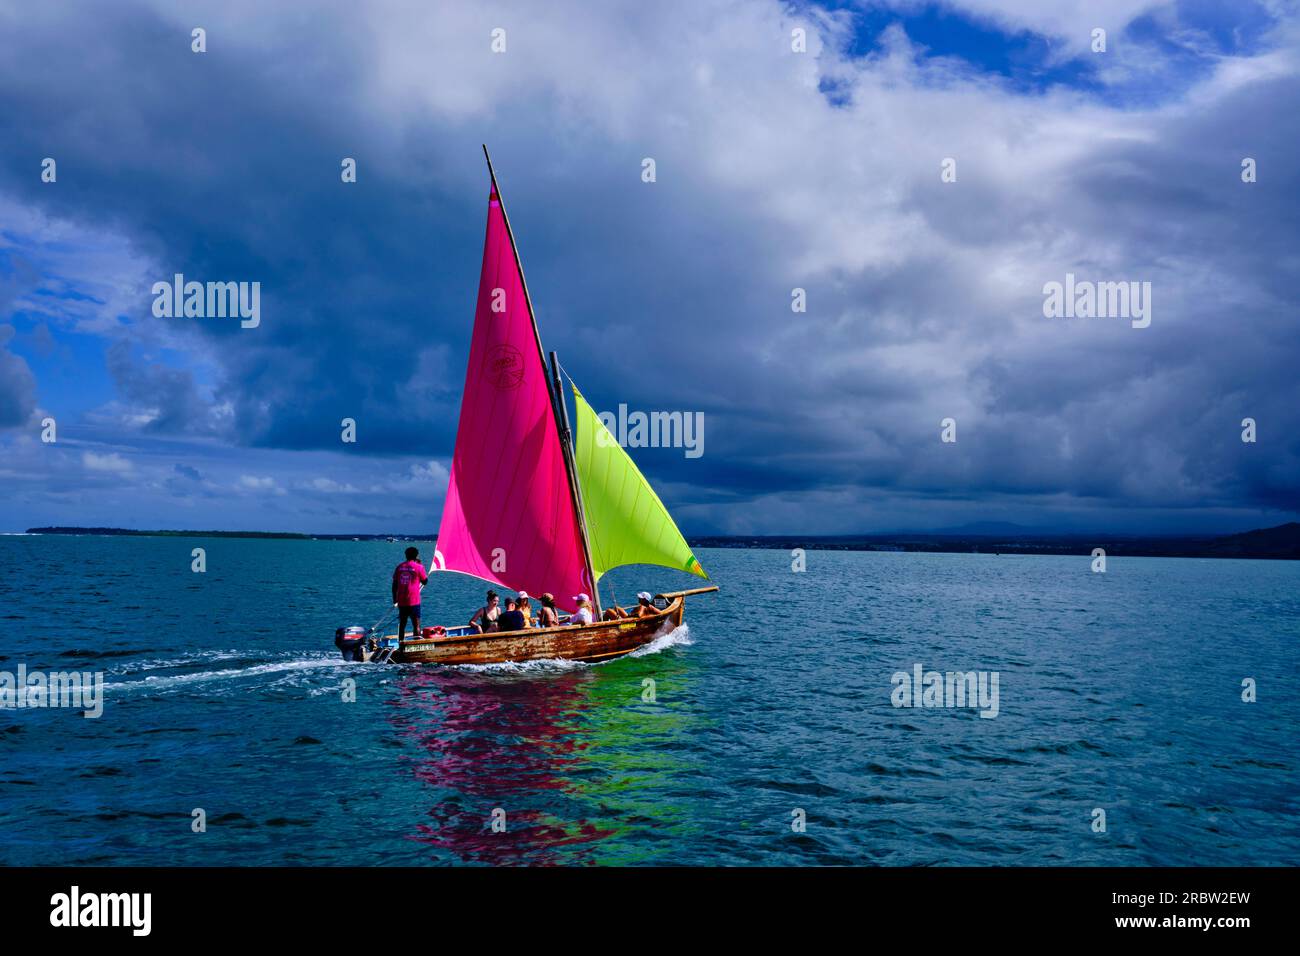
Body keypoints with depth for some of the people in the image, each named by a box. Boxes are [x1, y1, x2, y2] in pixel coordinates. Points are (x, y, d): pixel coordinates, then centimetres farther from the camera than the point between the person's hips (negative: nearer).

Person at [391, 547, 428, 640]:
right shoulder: (418, 567, -6)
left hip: (401, 601, 5)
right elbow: (425, 581, 6)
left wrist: (395, 598, 19)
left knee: (402, 625, 13)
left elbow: (394, 584, 9)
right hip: (414, 601, -4)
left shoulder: (400, 567, 7)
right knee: (416, 625, -1)